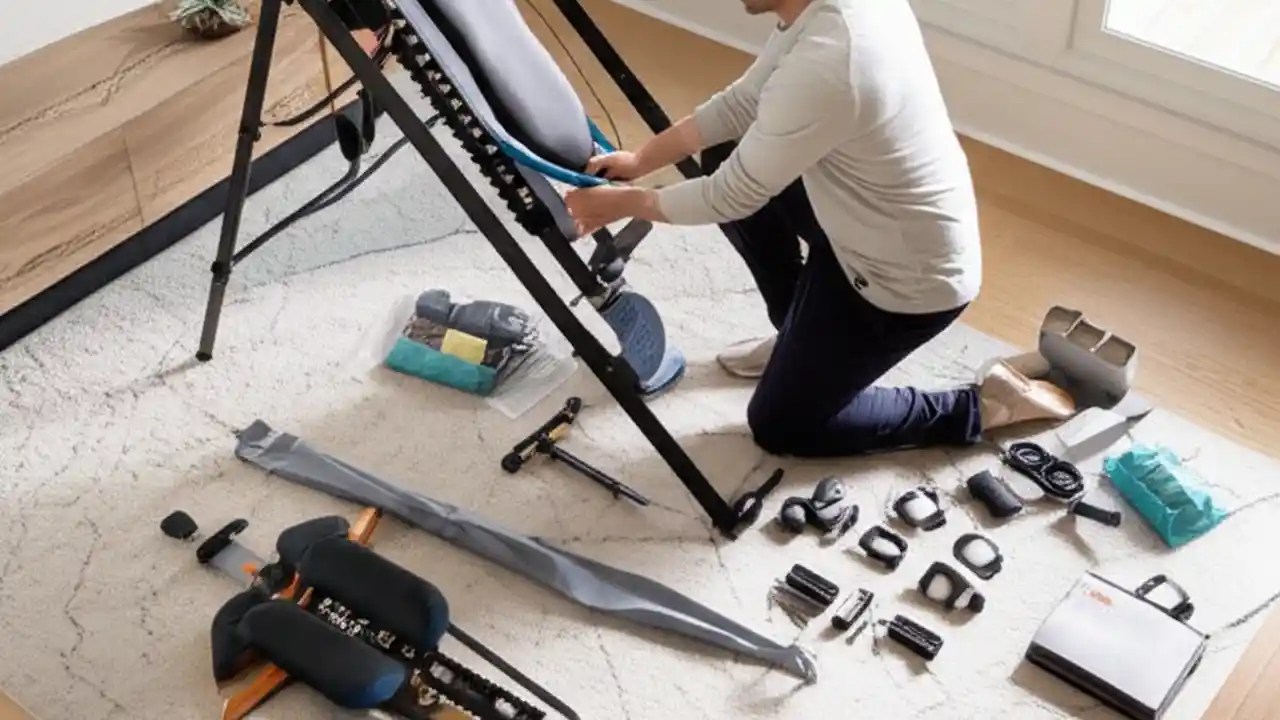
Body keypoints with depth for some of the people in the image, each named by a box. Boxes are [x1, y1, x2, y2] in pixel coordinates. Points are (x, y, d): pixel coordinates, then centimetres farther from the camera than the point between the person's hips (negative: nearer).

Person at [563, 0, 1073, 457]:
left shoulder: (823, 64, -35)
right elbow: (743, 102, 6)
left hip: (909, 280, -8)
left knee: (778, 426, 8)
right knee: (724, 158, 13)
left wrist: (623, 203, -9)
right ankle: (802, 334, 25)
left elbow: (734, 197, -23)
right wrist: (640, 161, 4)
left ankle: (978, 409, 10)